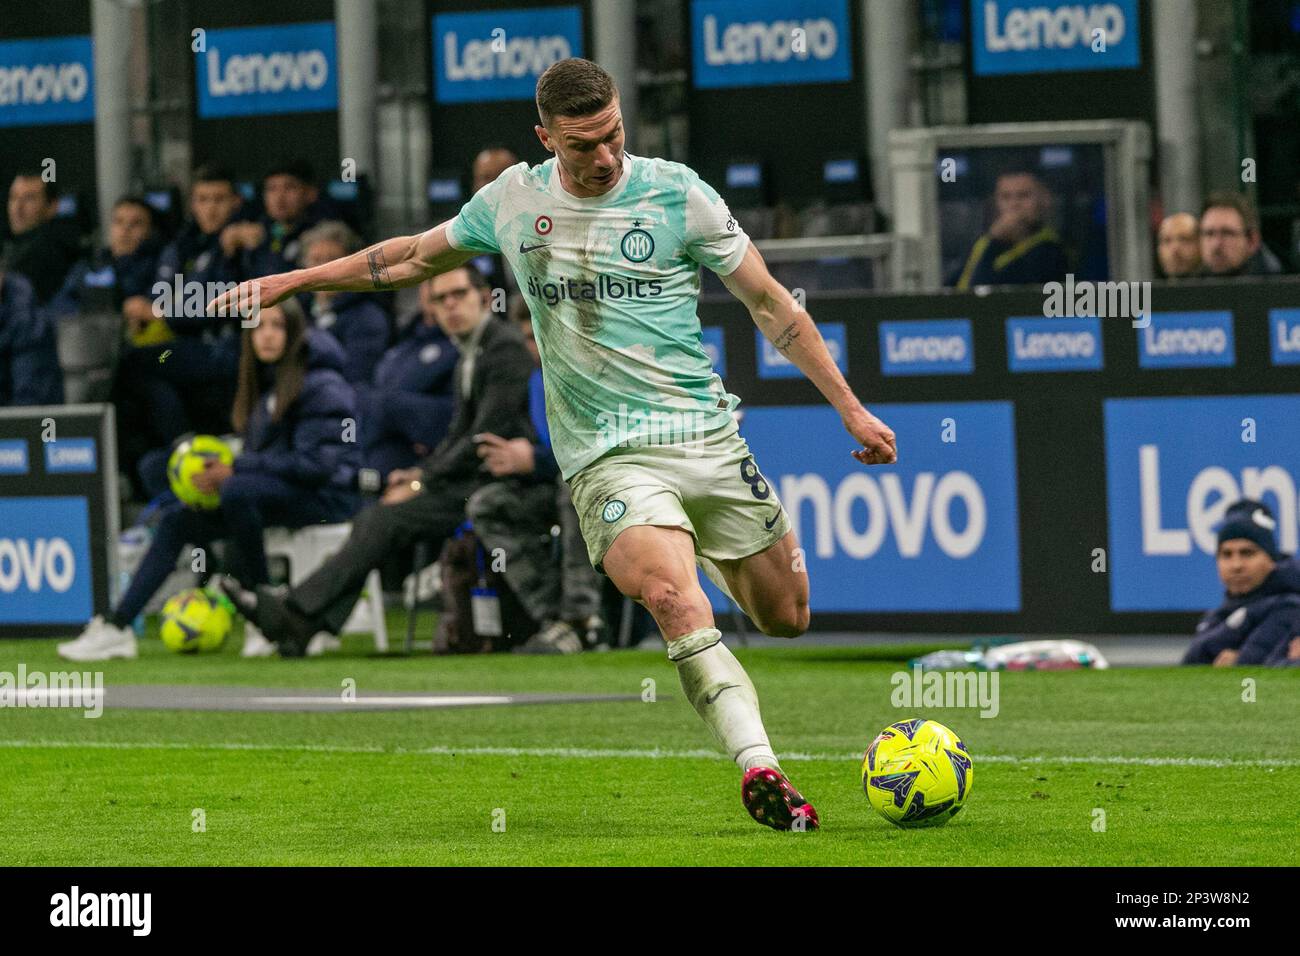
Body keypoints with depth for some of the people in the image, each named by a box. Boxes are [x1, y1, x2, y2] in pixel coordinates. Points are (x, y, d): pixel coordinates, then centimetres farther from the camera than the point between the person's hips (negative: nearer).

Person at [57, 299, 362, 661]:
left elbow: (316, 463, -21)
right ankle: (116, 628, -3)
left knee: (238, 490, -36)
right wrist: (220, 471, -3)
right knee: (177, 518, -1)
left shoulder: (320, 386, -13)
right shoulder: (266, 382, 14)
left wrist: (236, 470, -20)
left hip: (326, 495, -9)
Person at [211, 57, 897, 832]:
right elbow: (418, 257, 23)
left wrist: (851, 408, 4)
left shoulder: (676, 193, -1)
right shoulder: (513, 200, 4)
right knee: (675, 599, -28)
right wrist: (295, 281, 25)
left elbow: (771, 304, 6)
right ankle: (760, 771, -31)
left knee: (788, 620, 3)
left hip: (708, 437, 1)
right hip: (608, 456, -1)